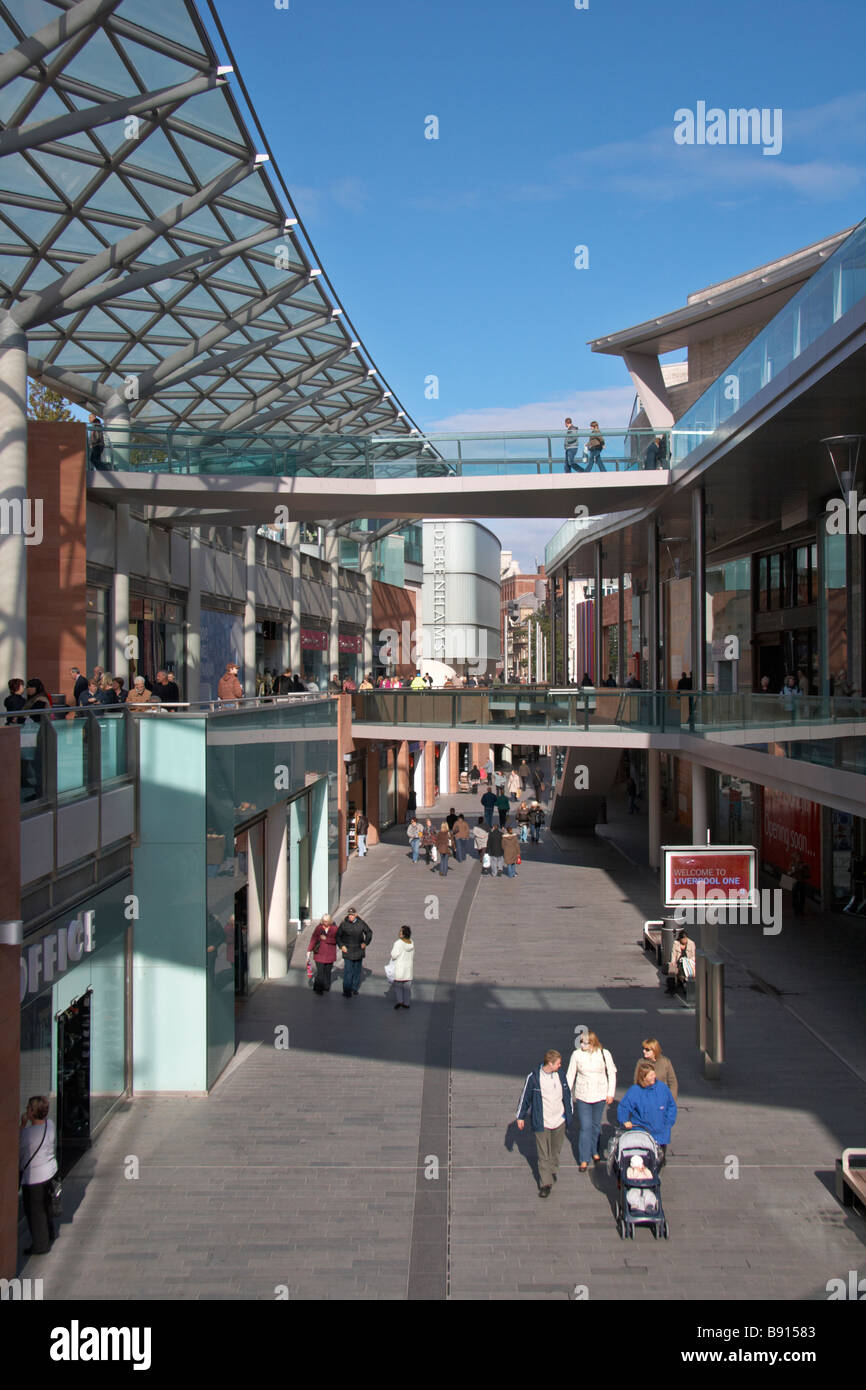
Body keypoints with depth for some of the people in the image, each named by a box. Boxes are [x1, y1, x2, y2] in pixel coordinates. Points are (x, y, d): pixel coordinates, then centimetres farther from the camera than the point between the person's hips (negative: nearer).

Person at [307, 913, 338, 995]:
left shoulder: (334, 928, -2)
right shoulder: (318, 928, -4)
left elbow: (335, 940, -10)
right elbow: (313, 939, -5)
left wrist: (326, 938, -21)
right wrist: (309, 951, -10)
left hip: (330, 954, 1)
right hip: (319, 953, -1)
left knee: (327, 972, 8)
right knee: (320, 972, -7)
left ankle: (325, 988, 23)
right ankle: (318, 989, 3)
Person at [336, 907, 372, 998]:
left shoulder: (361, 923, -2)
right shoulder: (343, 924, -7)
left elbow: (369, 933, 12)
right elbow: (338, 936, 5)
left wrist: (365, 943, 1)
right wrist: (341, 946, -6)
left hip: (358, 950, 3)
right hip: (347, 951, -3)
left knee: (357, 970, 12)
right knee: (348, 971, -9)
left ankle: (355, 988, 27)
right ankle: (346, 992, -7)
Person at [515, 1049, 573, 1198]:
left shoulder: (560, 1074, -2)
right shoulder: (534, 1077, -16)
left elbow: (567, 1094, 12)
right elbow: (525, 1096, -4)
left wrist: (569, 1112, 19)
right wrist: (520, 1117, 3)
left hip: (559, 1120, 4)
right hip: (541, 1122, -4)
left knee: (556, 1150, 19)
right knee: (543, 1154, -1)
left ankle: (552, 1170, 43)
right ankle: (546, 1183, 7)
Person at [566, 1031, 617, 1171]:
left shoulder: (604, 1054, -8)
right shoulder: (576, 1054, -9)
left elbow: (611, 1073, 4)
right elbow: (570, 1075, -1)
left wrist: (610, 1093, 1)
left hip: (600, 1095, 1)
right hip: (582, 1096, -1)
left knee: (596, 1125, 14)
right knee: (585, 1127, -5)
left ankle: (594, 1151, 37)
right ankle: (584, 1159, 5)